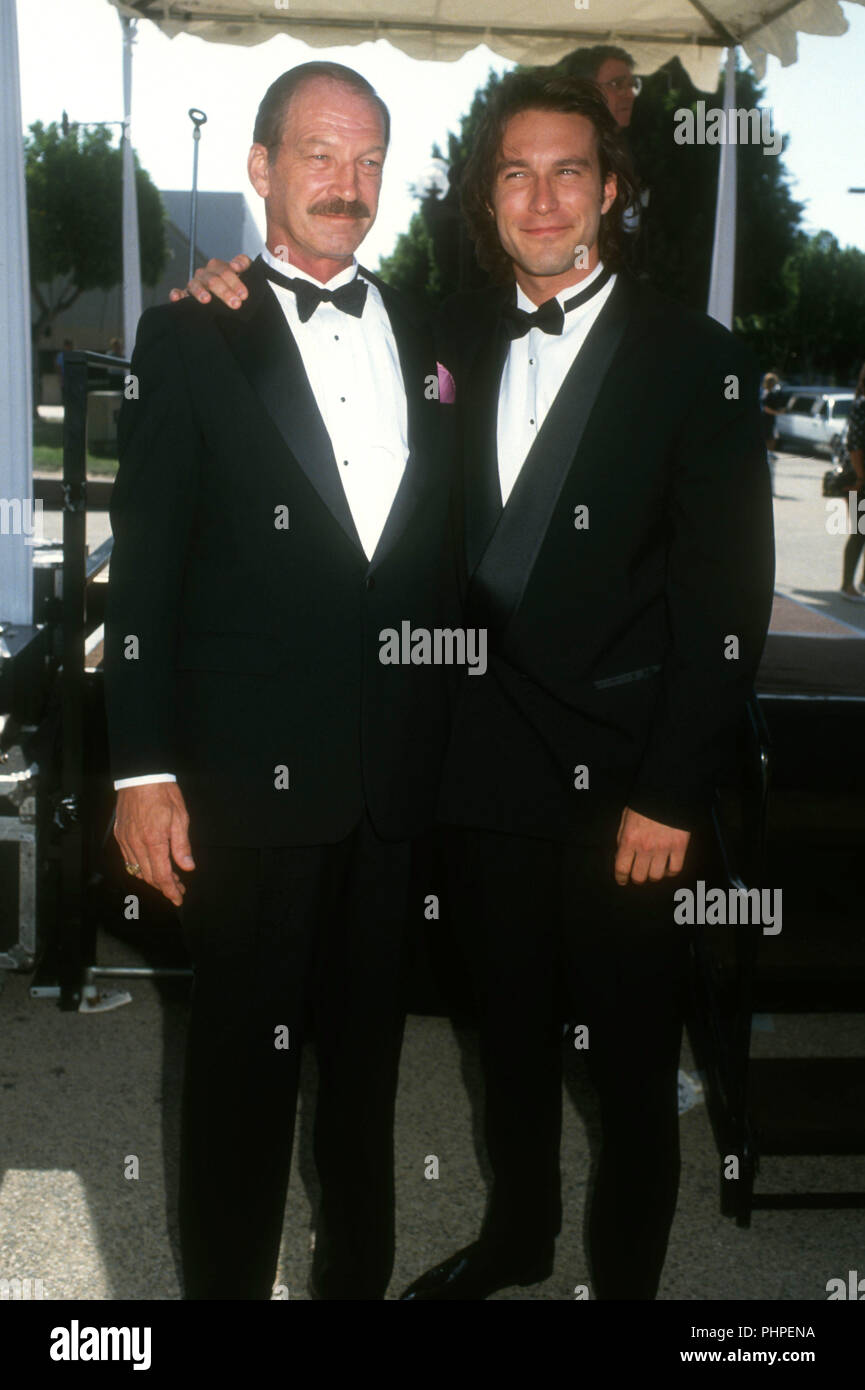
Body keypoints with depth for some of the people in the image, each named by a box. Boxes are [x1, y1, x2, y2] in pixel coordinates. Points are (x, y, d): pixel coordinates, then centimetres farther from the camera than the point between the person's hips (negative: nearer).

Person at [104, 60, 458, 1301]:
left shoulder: (425, 339, 10)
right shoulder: (191, 336, -2)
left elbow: (442, 551, 11)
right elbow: (145, 566, -6)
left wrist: (451, 739, 5)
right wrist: (144, 770, -10)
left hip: (396, 776, 4)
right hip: (249, 772, -4)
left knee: (367, 1047, 17)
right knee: (244, 1057, 8)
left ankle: (359, 1272, 35)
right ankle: (226, 1281, 27)